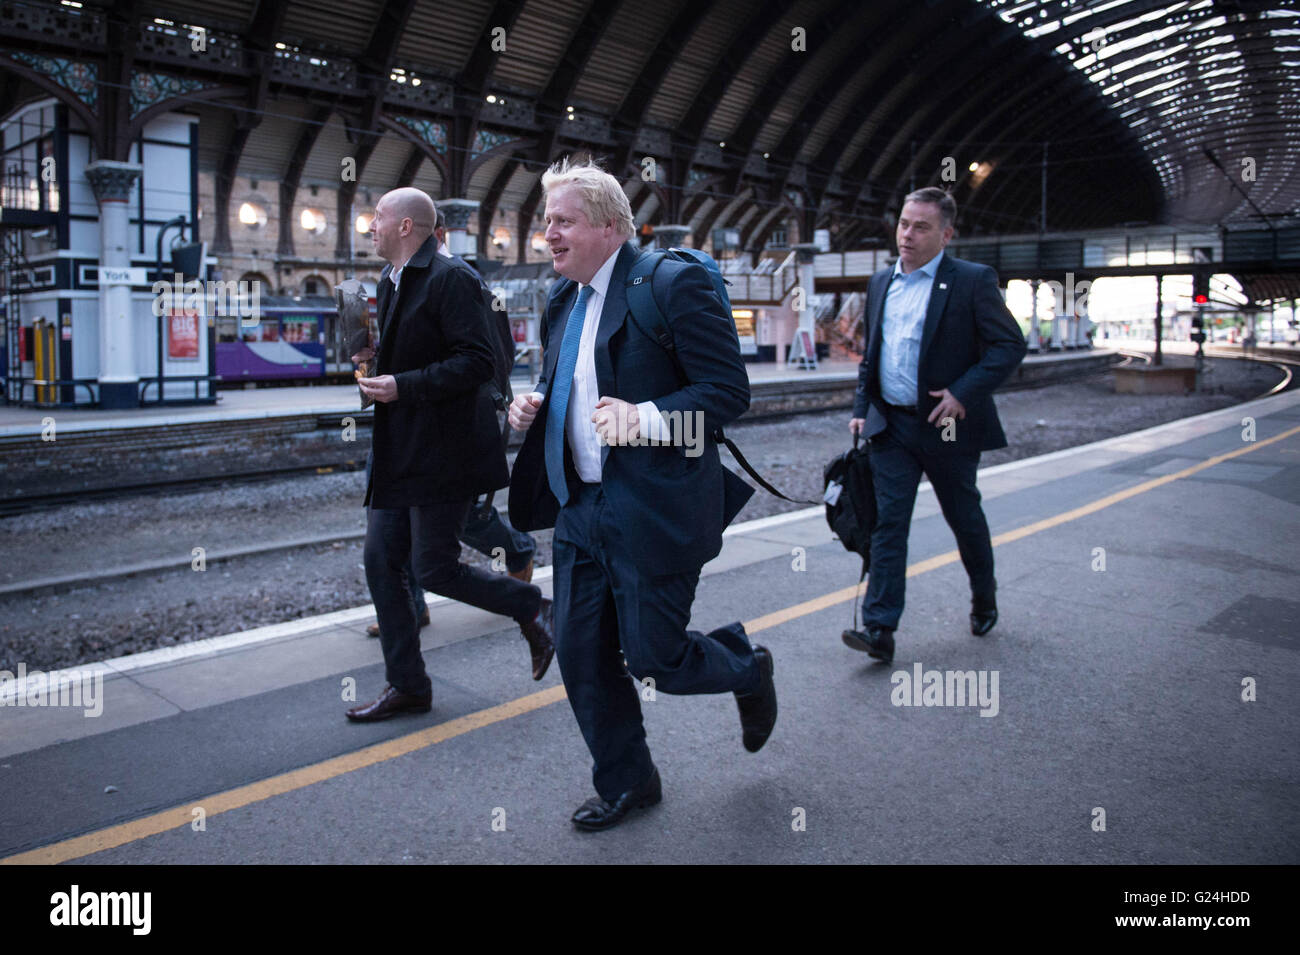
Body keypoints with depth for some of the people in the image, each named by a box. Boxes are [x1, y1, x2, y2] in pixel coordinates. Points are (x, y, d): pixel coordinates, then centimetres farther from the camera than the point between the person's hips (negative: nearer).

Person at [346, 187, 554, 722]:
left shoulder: (450, 280, -13)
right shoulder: (391, 282, 17)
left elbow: (475, 362, -22)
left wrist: (402, 386, -22)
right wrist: (376, 361, 12)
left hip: (443, 453, -9)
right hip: (398, 456, 9)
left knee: (433, 569, -6)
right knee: (381, 561, 8)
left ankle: (533, 609, 19)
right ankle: (407, 687, 19)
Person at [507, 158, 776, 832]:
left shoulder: (670, 284, -12)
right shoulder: (562, 299, 12)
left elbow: (729, 389, -15)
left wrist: (646, 418, -28)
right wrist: (536, 405, 2)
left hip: (655, 510, -7)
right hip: (581, 506, 8)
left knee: (655, 659, 0)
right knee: (581, 655, 10)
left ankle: (747, 668, 34)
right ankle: (626, 783, 31)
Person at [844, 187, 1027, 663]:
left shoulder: (973, 280, -6)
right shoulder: (880, 282, 11)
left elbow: (1010, 345, -9)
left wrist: (963, 393, -20)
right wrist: (862, 408, 9)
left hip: (947, 426, -3)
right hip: (891, 427, 4)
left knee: (964, 518, 14)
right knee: (888, 523, -3)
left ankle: (984, 594, 40)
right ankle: (879, 629, -4)